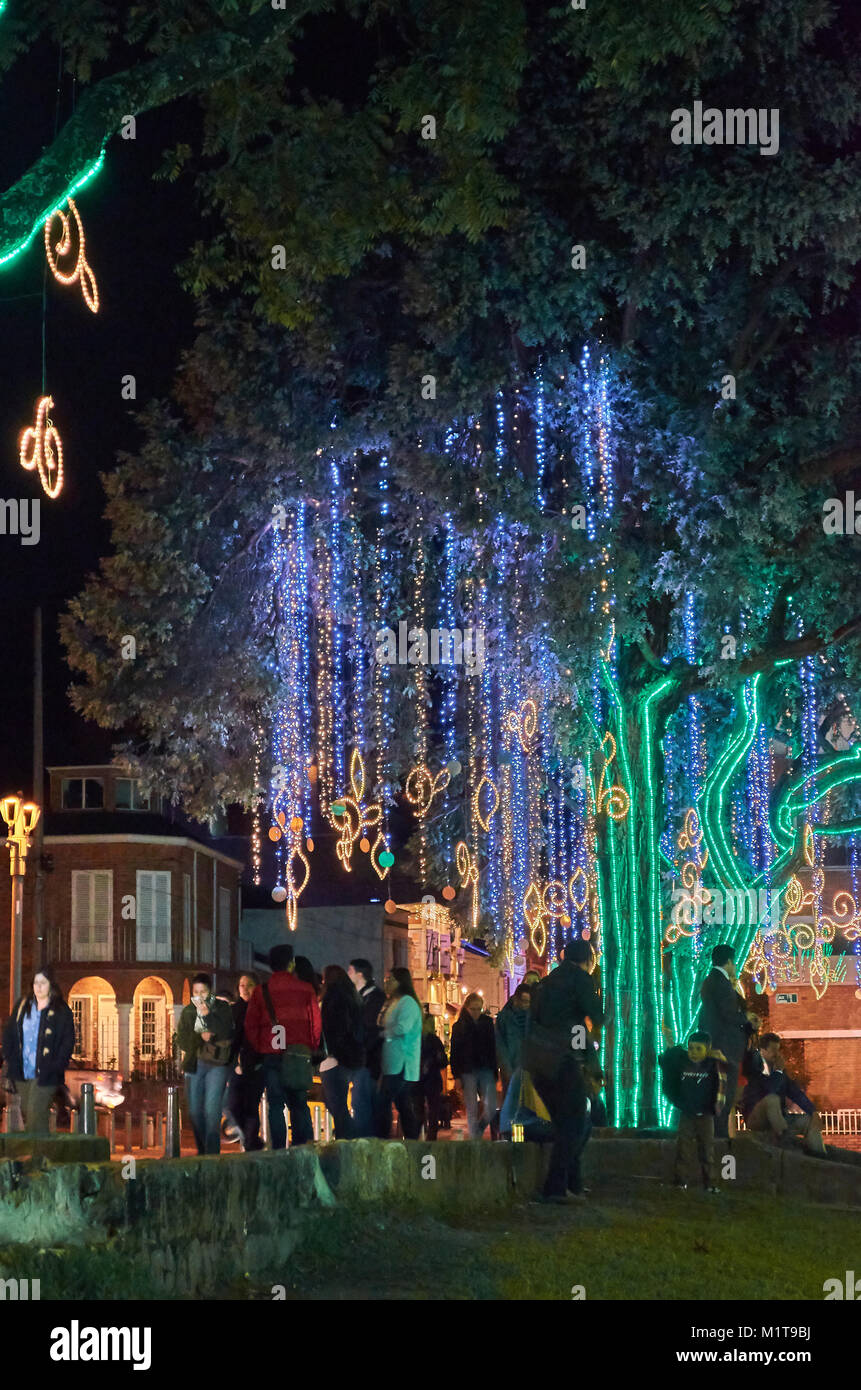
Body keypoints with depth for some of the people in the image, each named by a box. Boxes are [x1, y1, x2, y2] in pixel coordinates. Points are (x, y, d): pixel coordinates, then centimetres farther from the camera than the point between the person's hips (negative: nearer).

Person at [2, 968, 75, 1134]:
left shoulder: (61, 1011, -3)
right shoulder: (22, 1005, 10)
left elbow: (68, 1042, -4)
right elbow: (8, 1033, 14)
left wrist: (56, 1067, -12)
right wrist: (9, 1059, 3)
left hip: (45, 1075, -5)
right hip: (22, 1073, 5)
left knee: (36, 1115, -13)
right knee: (26, 1114, 10)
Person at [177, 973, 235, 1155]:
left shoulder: (222, 1008, 1)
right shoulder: (188, 1011, 10)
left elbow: (227, 1035, -12)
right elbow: (182, 1039, 7)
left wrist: (207, 1015, -18)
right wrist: (200, 1038, -8)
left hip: (217, 1064, -4)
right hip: (194, 1065, 4)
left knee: (211, 1110, -15)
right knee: (195, 1112, 4)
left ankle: (212, 1153, -16)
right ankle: (202, 1153, 16)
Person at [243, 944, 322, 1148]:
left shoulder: (260, 992, 3)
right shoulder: (305, 989, 2)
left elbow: (250, 1026, 4)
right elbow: (316, 1022, 4)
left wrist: (260, 1049, 13)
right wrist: (311, 1049, 15)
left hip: (271, 1054, 0)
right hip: (299, 1053, 0)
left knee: (275, 1105, 3)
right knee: (299, 1104, 9)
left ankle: (279, 1151, -3)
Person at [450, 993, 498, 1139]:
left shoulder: (488, 1023, 9)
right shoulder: (459, 1026, 4)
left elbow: (493, 1049, 11)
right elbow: (454, 1053, 3)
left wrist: (495, 1072, 6)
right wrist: (457, 1075, -5)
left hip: (486, 1071, 2)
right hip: (468, 1072, -2)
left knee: (491, 1108, -6)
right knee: (472, 1110, -3)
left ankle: (478, 1131, 18)